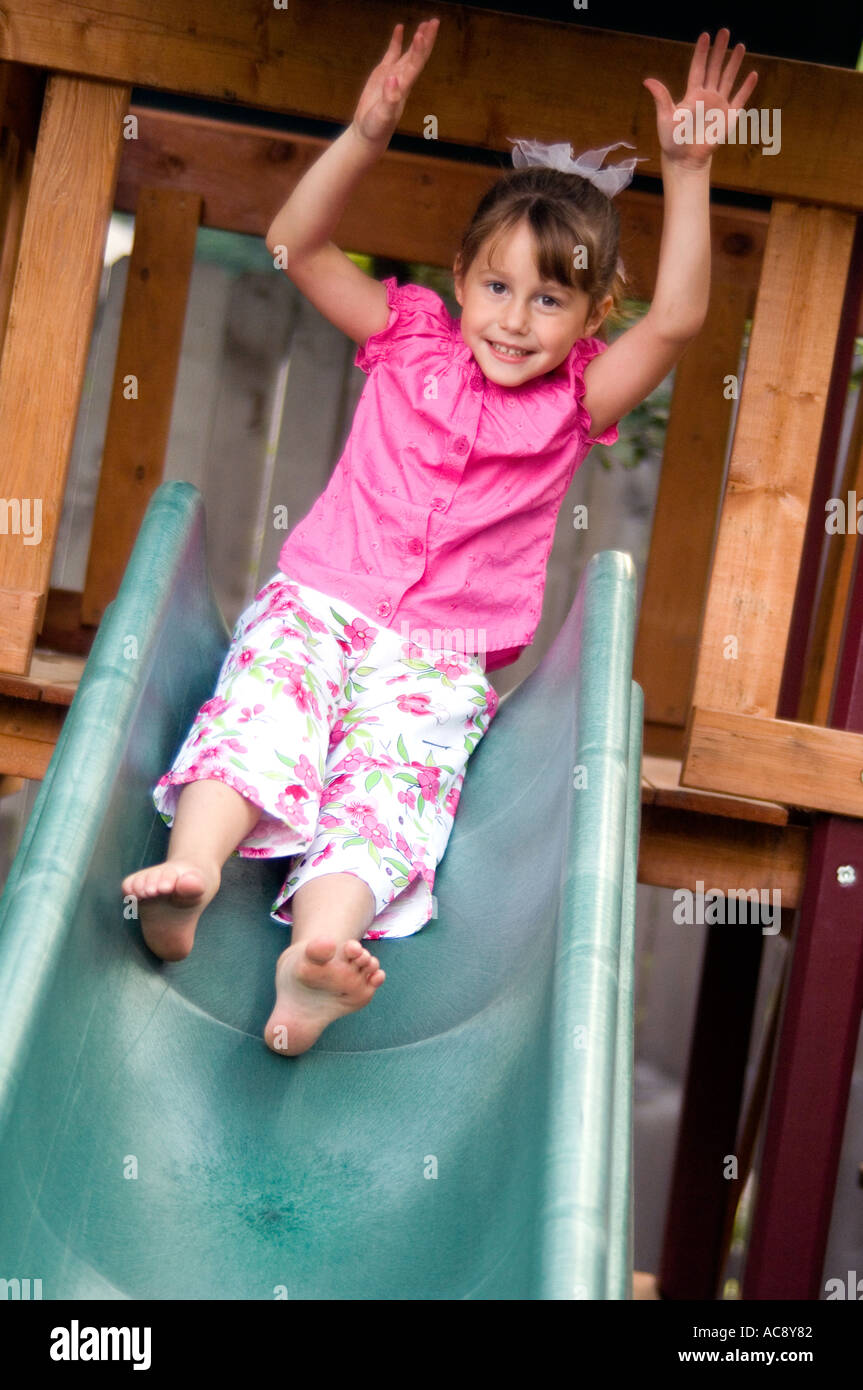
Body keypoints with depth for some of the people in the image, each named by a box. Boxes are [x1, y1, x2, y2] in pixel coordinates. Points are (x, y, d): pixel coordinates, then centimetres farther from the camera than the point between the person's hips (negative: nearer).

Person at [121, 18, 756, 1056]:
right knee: (263, 708, -31)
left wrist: (686, 176, -13)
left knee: (391, 777, -29)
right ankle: (190, 869, -51)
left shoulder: (575, 401, 10)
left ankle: (318, 952, -54)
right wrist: (366, 137, -9)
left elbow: (677, 319, -6)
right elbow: (297, 246, 4)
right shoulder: (410, 341, 13)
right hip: (316, 603, 1)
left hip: (437, 657, -1)